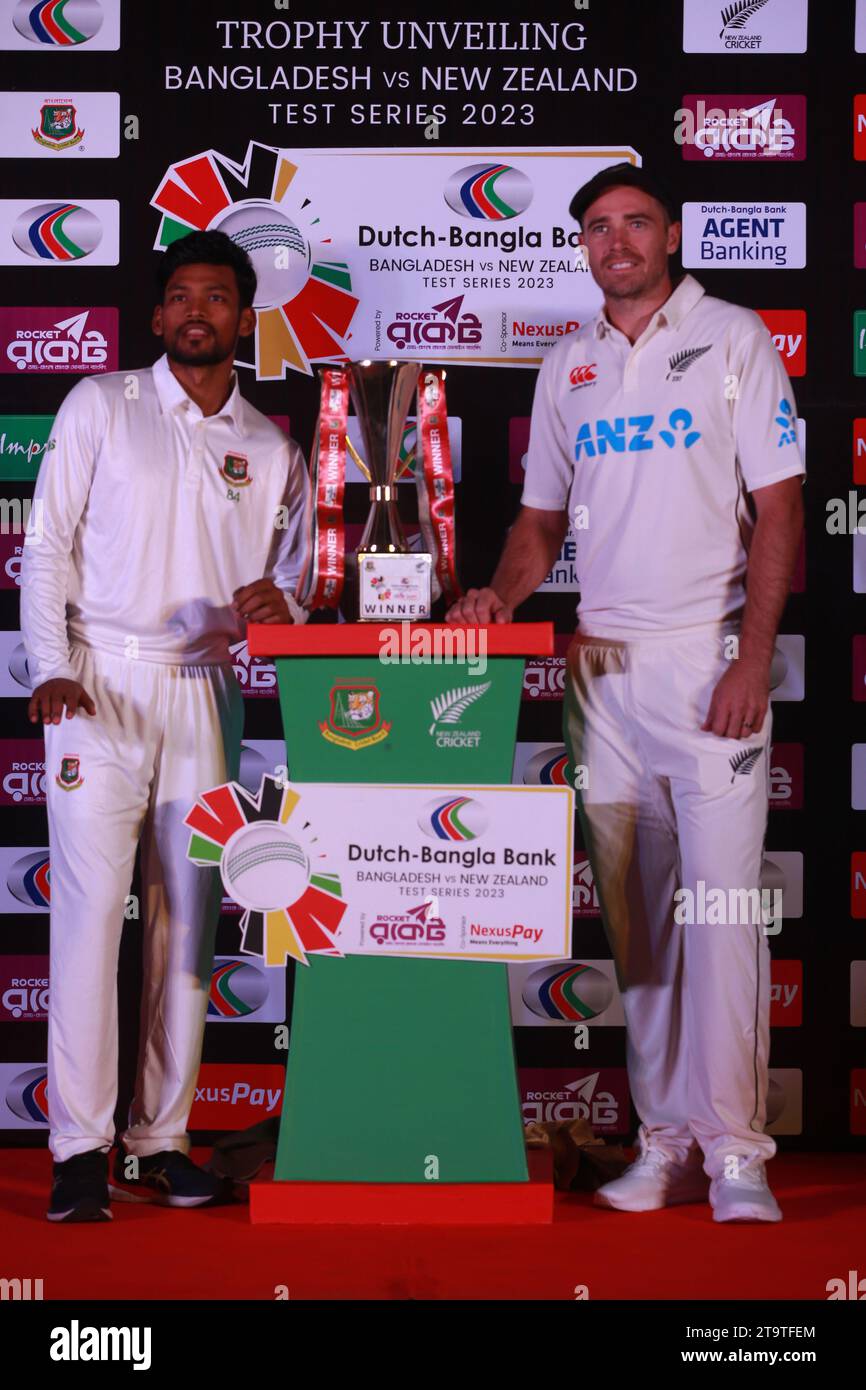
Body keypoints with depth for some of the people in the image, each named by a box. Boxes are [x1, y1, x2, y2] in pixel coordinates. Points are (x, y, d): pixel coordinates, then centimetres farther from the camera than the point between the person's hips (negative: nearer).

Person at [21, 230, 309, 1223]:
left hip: (205, 694, 3)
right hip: (100, 684, -3)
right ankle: (81, 1147, -3)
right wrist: (51, 667, -9)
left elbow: (291, 581, 16)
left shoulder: (271, 449, 14)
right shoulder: (100, 407, 7)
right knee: (91, 907, -9)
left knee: (188, 918, 3)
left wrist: (276, 602, -8)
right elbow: (47, 545, 3)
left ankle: (162, 1139, 12)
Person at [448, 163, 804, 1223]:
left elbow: (778, 506, -3)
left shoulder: (732, 339, 2)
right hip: (601, 660, 5)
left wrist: (752, 657, -12)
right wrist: (503, 592, -1)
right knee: (635, 914, 6)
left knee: (722, 904, -9)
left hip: (706, 654, -4)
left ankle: (733, 1149, -1)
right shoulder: (567, 366, 15)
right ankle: (666, 1143, 14)